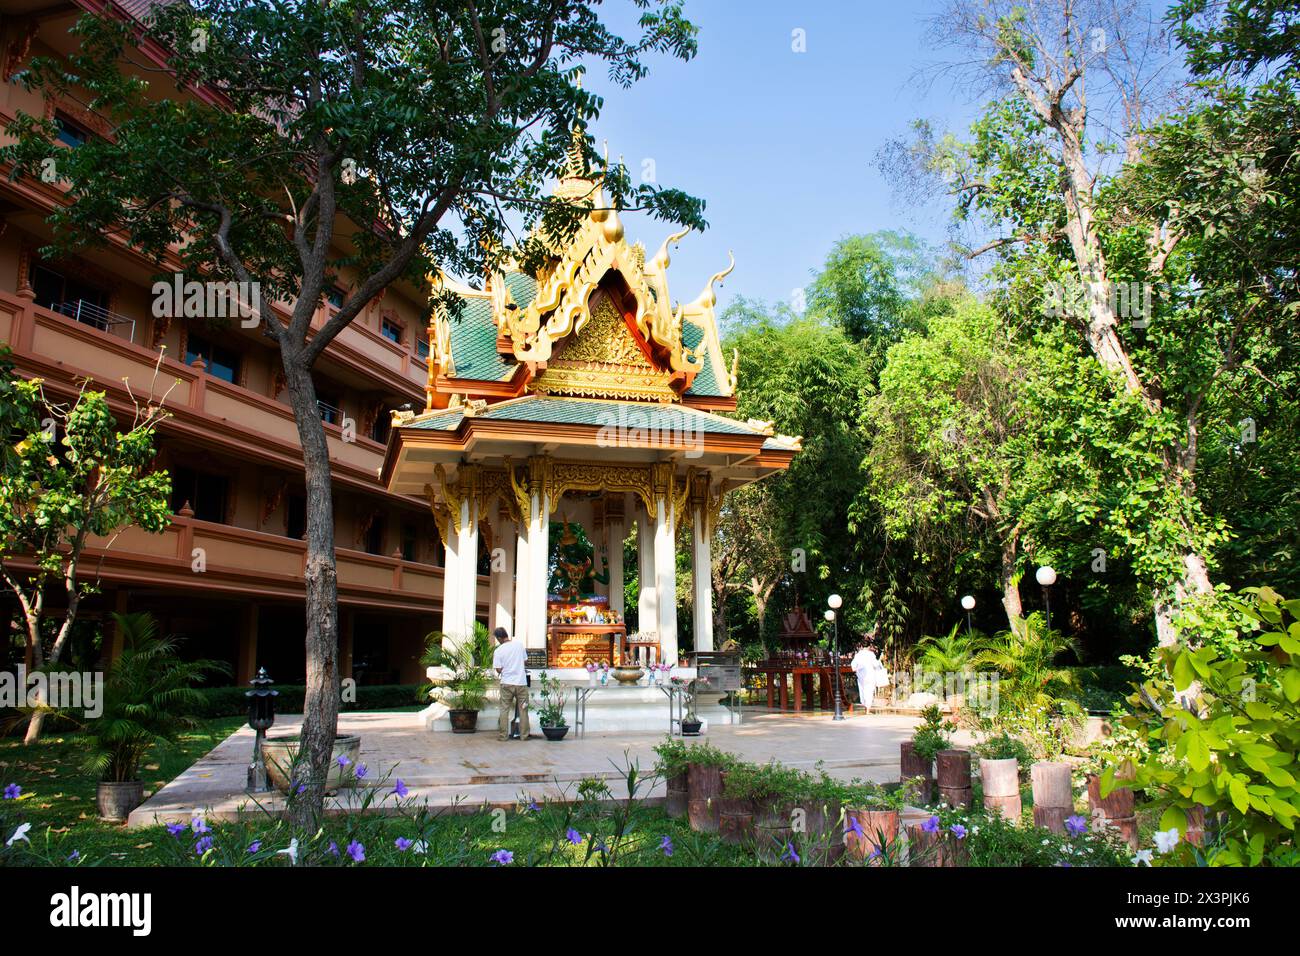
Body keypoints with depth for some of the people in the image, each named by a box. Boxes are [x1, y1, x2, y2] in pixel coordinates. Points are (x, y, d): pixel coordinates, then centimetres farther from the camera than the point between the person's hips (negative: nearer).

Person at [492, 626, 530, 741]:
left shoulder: (498, 651, -8)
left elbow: (498, 669, -8)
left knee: (504, 710, 8)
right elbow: (525, 660, 9)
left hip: (507, 683, -2)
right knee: (523, 710, 8)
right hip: (521, 682, 2)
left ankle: (503, 735, 8)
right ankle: (524, 735, 10)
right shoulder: (519, 645, -1)